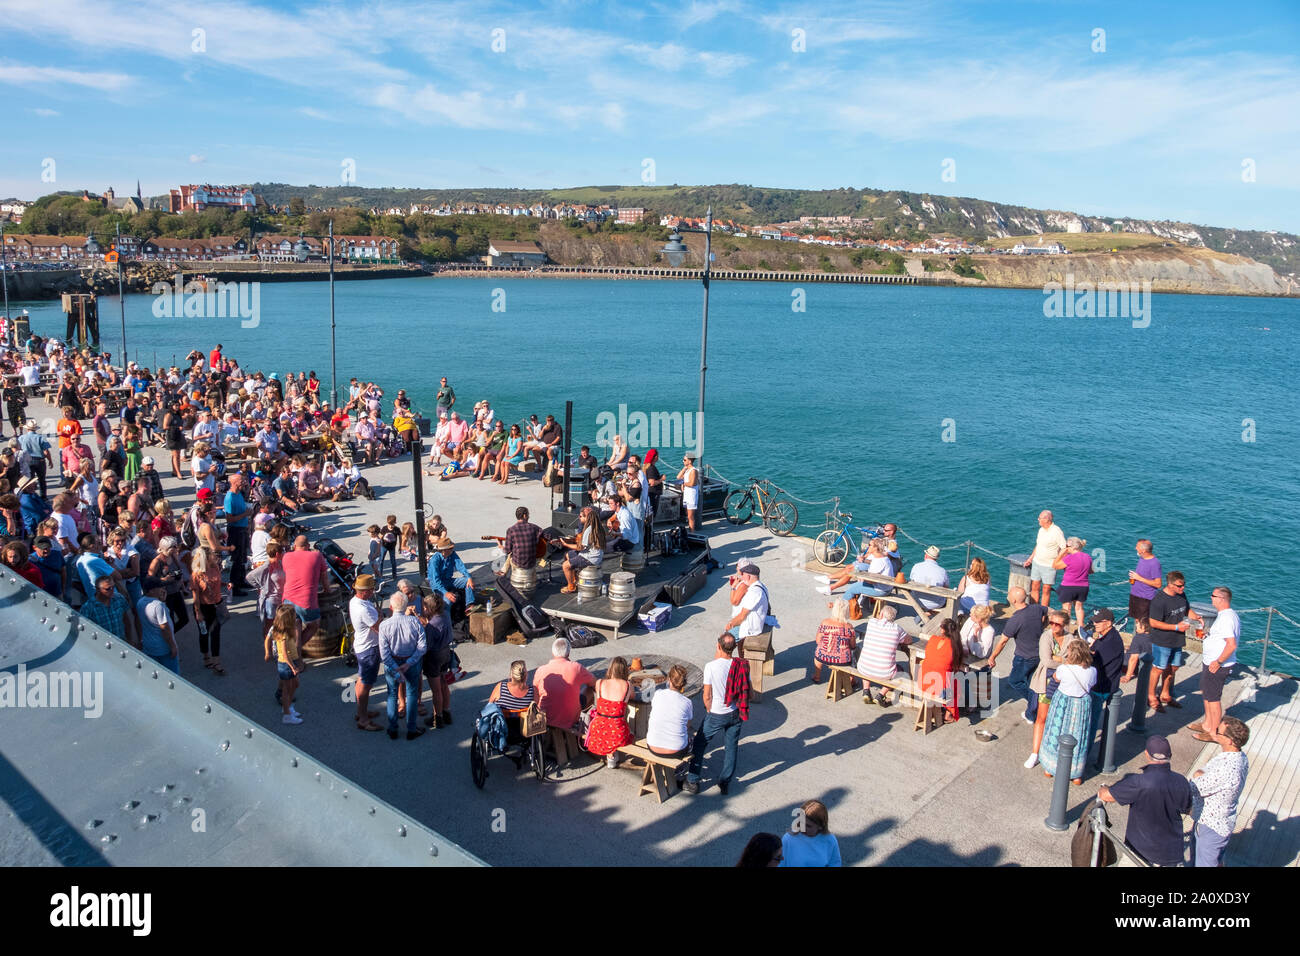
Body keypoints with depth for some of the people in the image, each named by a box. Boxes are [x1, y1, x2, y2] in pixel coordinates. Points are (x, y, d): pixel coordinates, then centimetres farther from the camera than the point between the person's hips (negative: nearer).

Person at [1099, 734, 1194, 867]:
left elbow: (1106, 796, -18)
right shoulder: (1181, 782, -10)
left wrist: (1102, 790, 5)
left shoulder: (1139, 783, -28)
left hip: (1140, 851, -4)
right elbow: (1189, 809, 9)